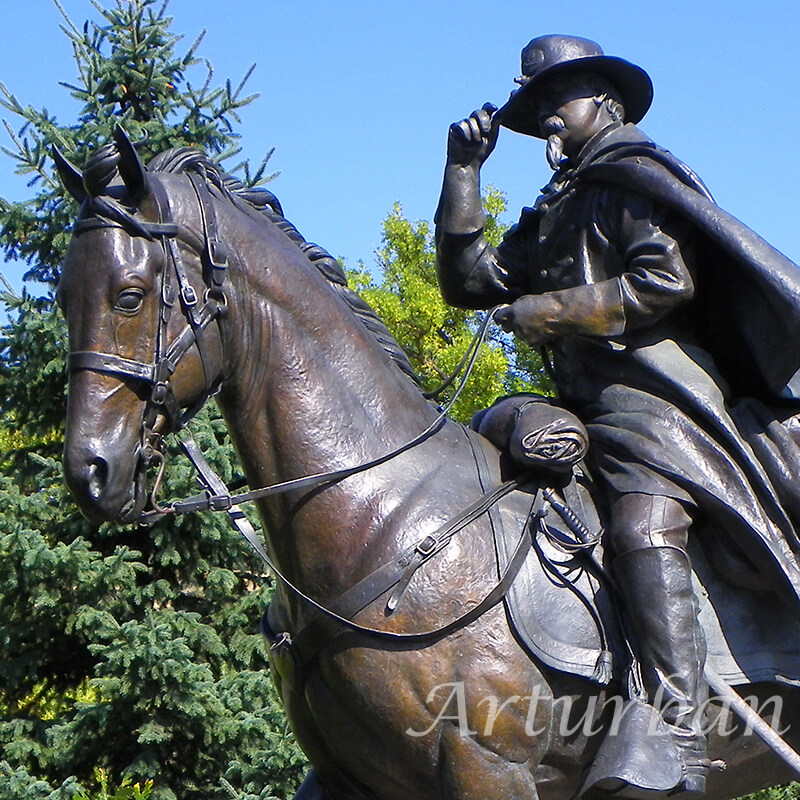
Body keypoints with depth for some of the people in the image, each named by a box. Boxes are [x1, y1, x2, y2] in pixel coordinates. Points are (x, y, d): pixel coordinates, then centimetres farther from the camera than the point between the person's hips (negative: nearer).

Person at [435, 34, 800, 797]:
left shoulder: (629, 174, 5)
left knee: (644, 528, -30)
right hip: (591, 405, 10)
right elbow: (470, 283, 21)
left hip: (651, 385, -10)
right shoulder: (551, 218, 29)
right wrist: (464, 172, 17)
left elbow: (668, 278, -10)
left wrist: (548, 313, -9)